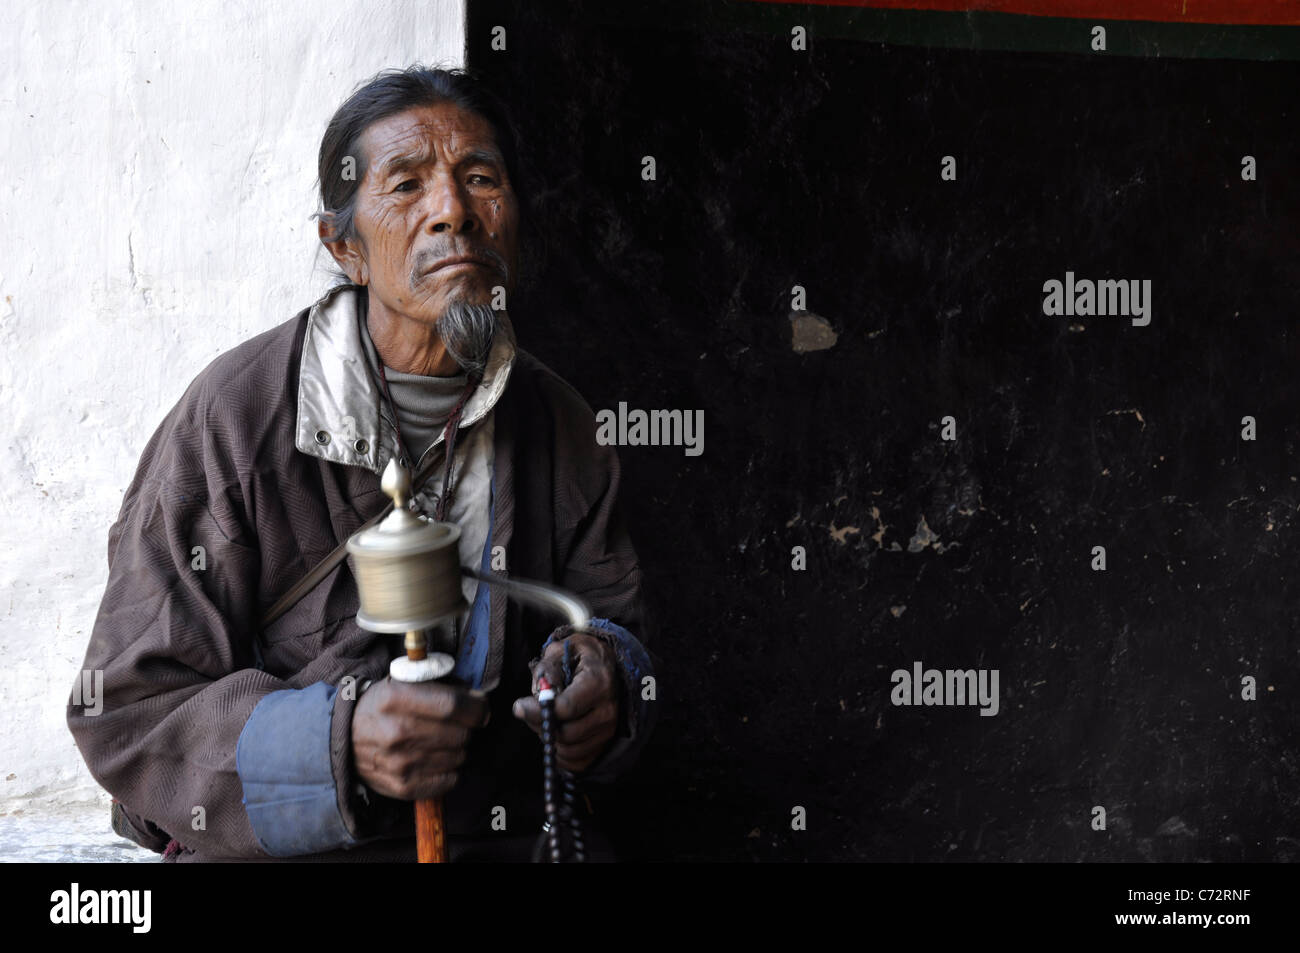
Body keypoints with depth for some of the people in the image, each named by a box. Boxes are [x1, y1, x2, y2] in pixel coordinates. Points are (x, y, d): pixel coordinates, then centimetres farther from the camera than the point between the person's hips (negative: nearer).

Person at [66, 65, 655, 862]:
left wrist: (603, 679, -12)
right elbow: (128, 711, -9)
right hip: (280, 850, -3)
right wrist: (339, 743, -25)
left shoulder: (558, 423, 4)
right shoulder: (232, 417, -10)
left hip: (513, 835, 3)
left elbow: (616, 625, 13)